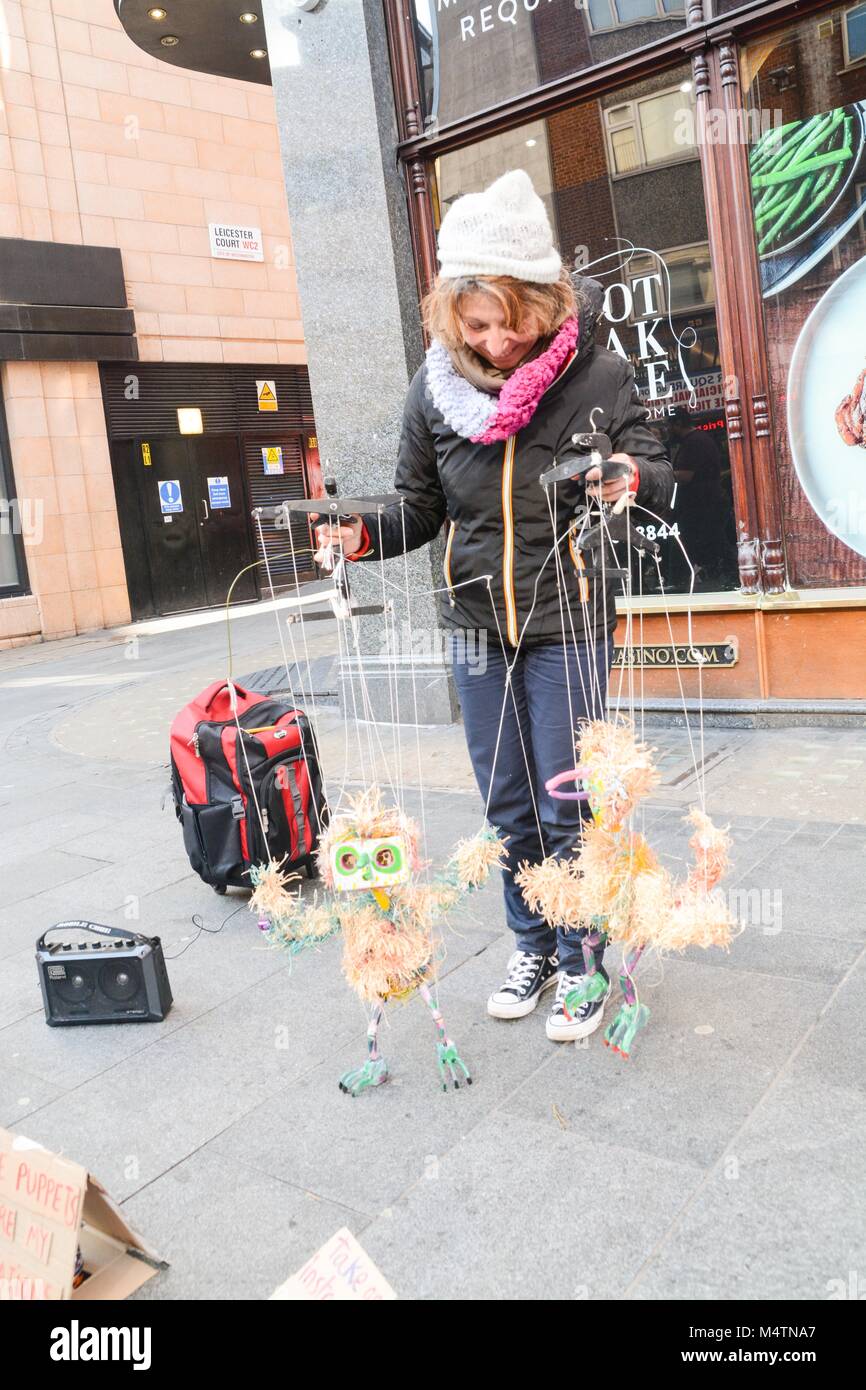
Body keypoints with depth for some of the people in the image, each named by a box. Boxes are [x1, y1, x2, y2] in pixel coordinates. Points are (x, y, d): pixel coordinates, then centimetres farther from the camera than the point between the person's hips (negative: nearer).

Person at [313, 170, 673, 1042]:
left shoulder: (597, 376, -11)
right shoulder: (435, 387, -2)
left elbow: (659, 478, -4)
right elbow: (421, 506, 6)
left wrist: (634, 481, -28)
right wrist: (364, 535, -14)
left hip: (568, 620, -3)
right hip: (475, 623, 4)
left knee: (567, 805, 2)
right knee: (508, 806, 14)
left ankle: (584, 963, 23)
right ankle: (532, 947, 34)